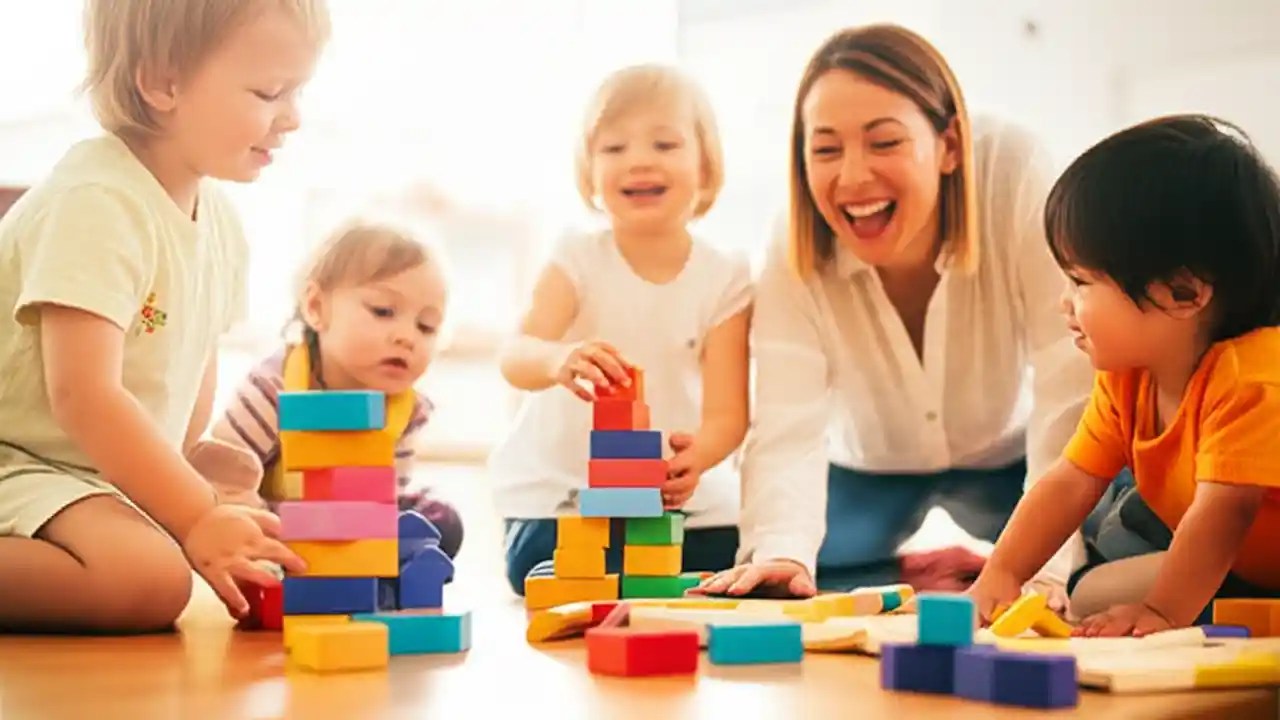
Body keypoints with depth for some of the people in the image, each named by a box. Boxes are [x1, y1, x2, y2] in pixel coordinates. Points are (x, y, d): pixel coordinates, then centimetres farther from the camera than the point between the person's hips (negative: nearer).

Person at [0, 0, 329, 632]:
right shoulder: (96, 202, -20)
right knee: (149, 575, -32)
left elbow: (193, 377, 15)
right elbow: (83, 395, -26)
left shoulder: (220, 222, 8)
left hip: (111, 472, 11)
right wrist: (195, 517, -25)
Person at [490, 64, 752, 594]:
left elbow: (727, 411, -14)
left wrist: (697, 454, -39)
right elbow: (515, 358, -25)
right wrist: (559, 360, -51)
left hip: (685, 497, 2)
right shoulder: (579, 259, -10)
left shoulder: (725, 277, -8)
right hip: (562, 492, -1)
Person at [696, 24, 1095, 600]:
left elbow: (1069, 400, -34)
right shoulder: (795, 249, -25)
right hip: (867, 467, 2)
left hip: (1004, 456, -1)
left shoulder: (1018, 185, -32)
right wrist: (780, 552, -51)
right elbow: (787, 431, -32)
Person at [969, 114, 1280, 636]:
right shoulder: (1126, 377, -4)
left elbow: (1223, 510, -35)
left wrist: (1162, 613, -39)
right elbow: (1071, 483, -5)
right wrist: (999, 575, -14)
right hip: (1229, 571, 7)